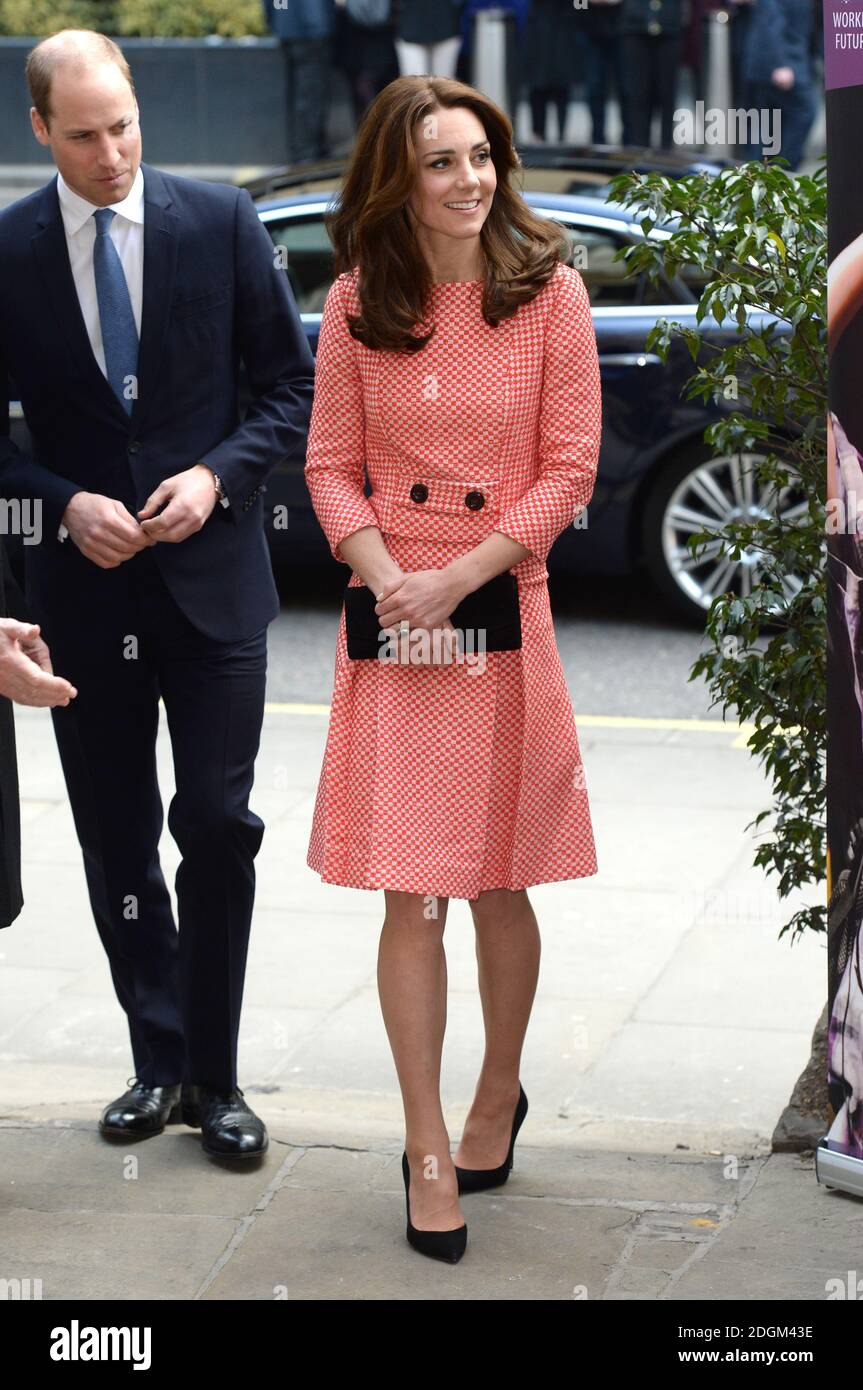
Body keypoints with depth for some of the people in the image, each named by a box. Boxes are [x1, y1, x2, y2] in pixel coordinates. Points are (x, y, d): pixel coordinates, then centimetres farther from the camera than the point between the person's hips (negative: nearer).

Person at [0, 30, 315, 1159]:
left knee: (217, 826, -3)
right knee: (117, 845, 9)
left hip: (210, 575, -1)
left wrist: (217, 474, -13)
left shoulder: (222, 224, -1)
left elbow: (294, 384, 2)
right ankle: (161, 1066, 22)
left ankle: (214, 1077, 10)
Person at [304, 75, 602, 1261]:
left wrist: (455, 580, -13)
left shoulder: (550, 293, -3)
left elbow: (569, 469, -4)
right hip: (393, 621, 1)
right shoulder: (356, 303, 2)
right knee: (411, 894, -1)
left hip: (505, 612, -1)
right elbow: (332, 464, 5)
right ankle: (429, 1151, 10)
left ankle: (499, 1096, 33)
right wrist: (387, 579, -12)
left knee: (498, 883, 9)